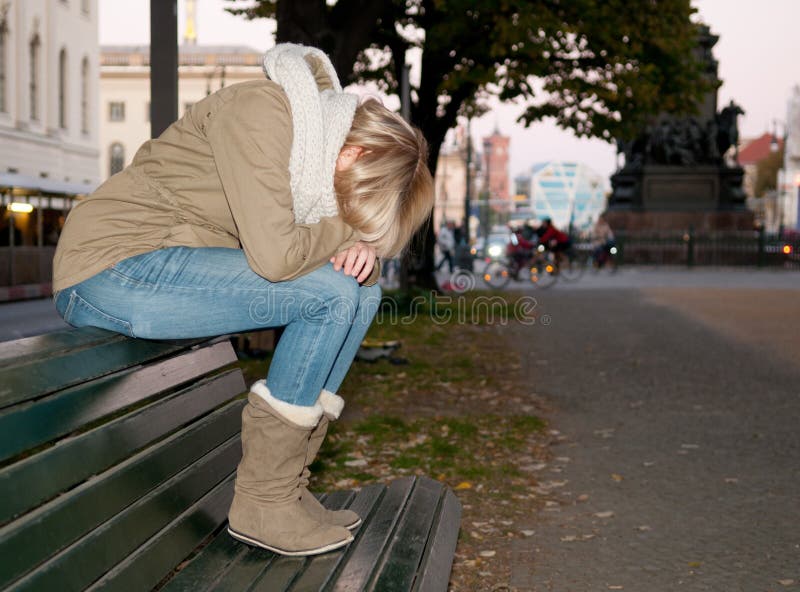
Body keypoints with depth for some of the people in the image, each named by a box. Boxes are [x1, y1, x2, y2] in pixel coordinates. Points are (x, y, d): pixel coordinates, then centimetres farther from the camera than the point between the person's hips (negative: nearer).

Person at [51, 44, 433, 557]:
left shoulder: (320, 154, 8)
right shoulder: (262, 112, -21)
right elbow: (273, 255, -29)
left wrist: (361, 250, -12)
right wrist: (347, 229, -11)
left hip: (176, 262, 10)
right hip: (112, 267, -10)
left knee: (363, 292, 5)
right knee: (331, 294, -20)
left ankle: (288, 485, 6)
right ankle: (263, 502, -9)